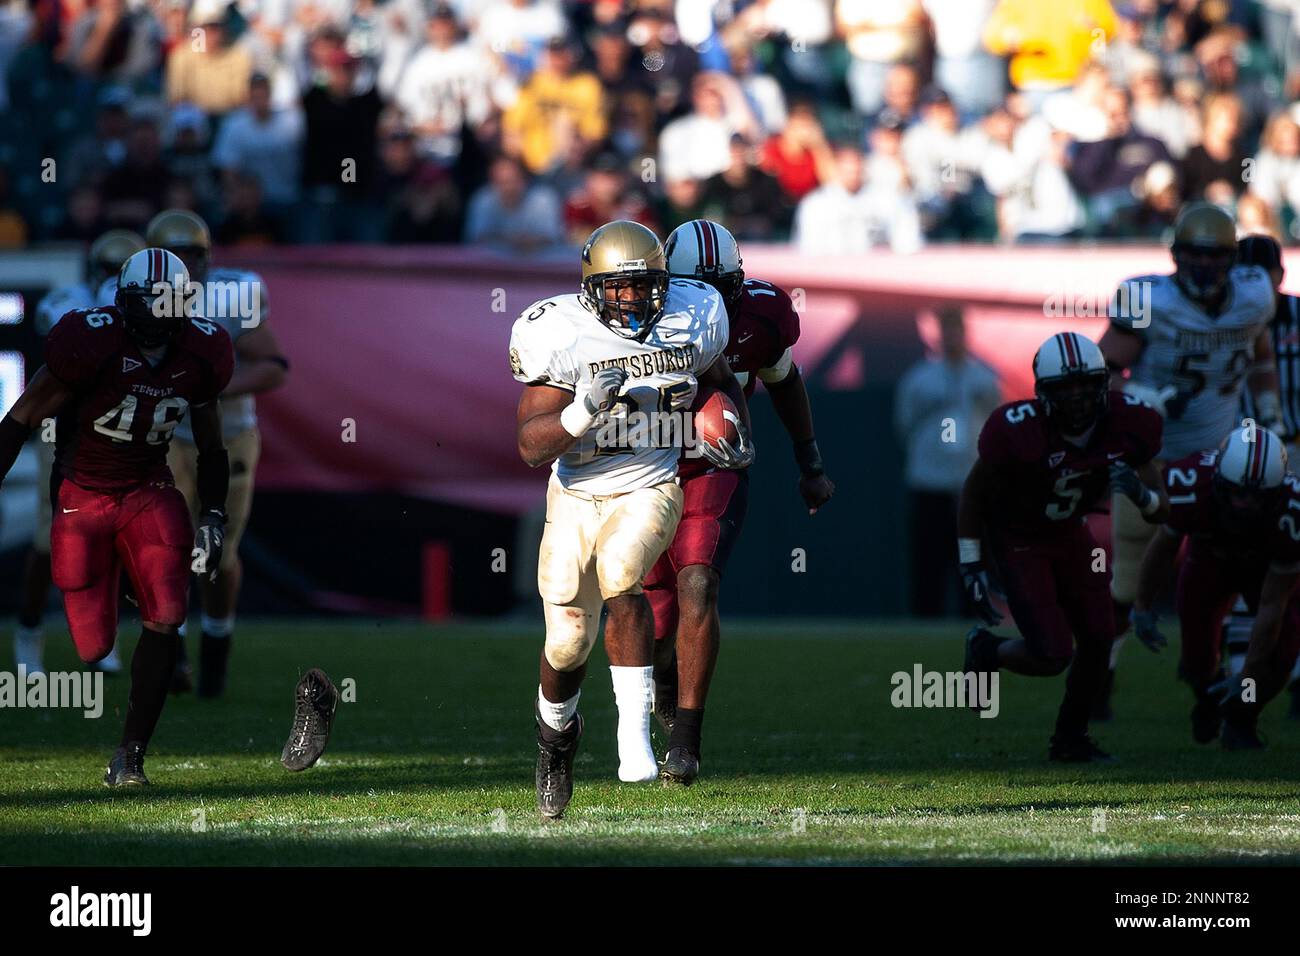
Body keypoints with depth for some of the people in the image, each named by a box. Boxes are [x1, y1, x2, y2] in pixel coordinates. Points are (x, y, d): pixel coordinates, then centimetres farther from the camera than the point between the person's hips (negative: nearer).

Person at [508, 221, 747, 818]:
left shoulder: (689, 321, -8)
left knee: (618, 575, -31)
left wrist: (738, 435, -4)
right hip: (576, 496, 0)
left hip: (648, 492, 0)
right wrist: (586, 408, -36)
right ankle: (557, 727, 40)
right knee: (567, 645, 3)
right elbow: (531, 447, -19)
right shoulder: (560, 335, -18)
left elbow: (719, 382, 16)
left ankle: (634, 737, -28)